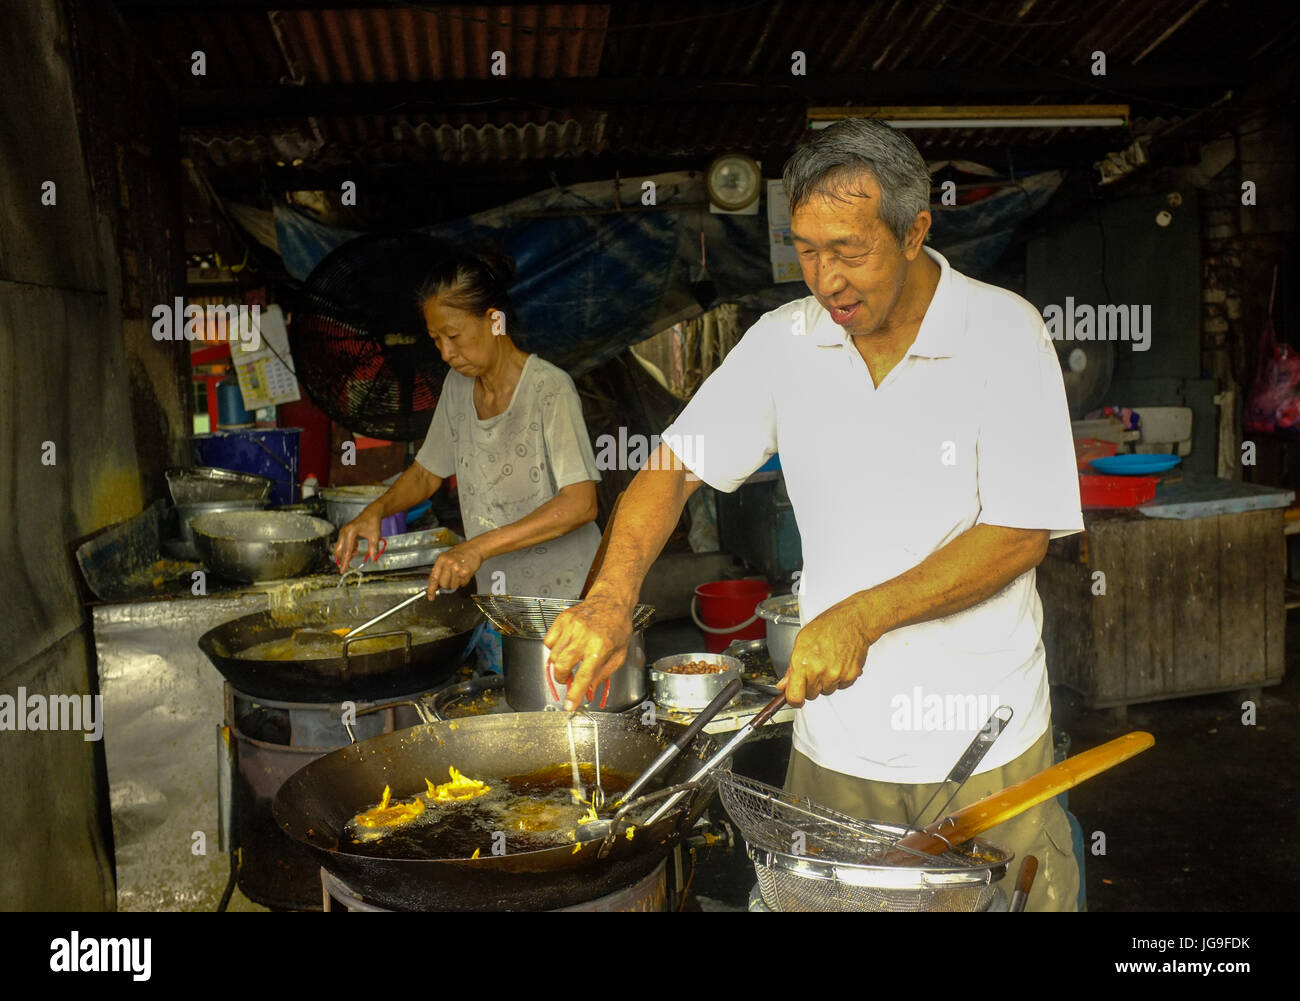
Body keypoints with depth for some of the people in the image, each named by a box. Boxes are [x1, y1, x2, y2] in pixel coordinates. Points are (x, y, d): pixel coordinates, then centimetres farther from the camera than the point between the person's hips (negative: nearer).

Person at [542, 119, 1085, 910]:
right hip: (836, 736, 3)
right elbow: (673, 468, -2)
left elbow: (1021, 534, -14)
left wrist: (861, 616, -23)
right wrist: (612, 598, -19)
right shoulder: (783, 342, -2)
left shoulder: (1004, 332, -11)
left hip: (986, 738, -2)